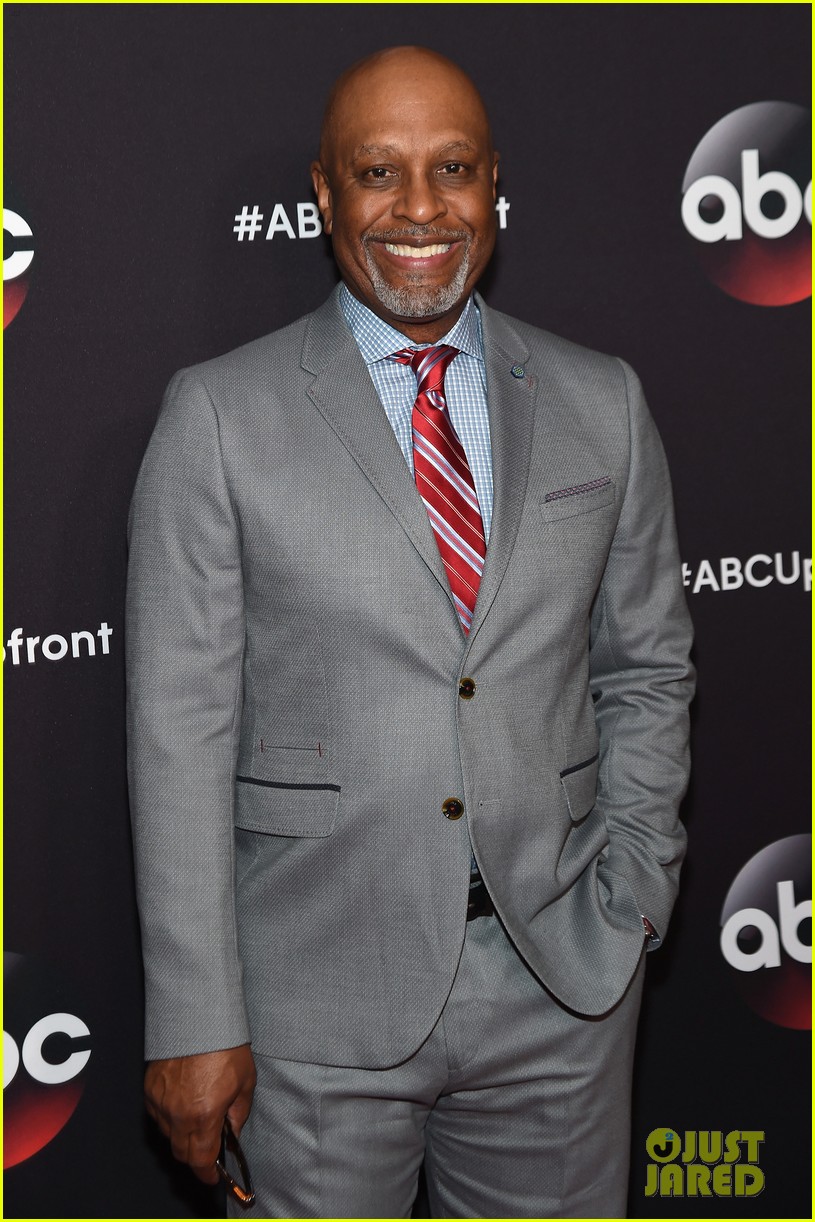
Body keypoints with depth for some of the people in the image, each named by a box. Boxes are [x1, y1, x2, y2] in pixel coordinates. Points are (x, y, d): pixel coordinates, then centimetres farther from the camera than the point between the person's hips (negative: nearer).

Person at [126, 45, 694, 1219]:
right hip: (319, 998, -2)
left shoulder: (602, 403, 4)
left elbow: (647, 669, 11)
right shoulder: (222, 414, -5)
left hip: (566, 987, 3)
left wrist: (633, 896, 2)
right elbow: (181, 728, -7)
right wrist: (194, 1019, -9)